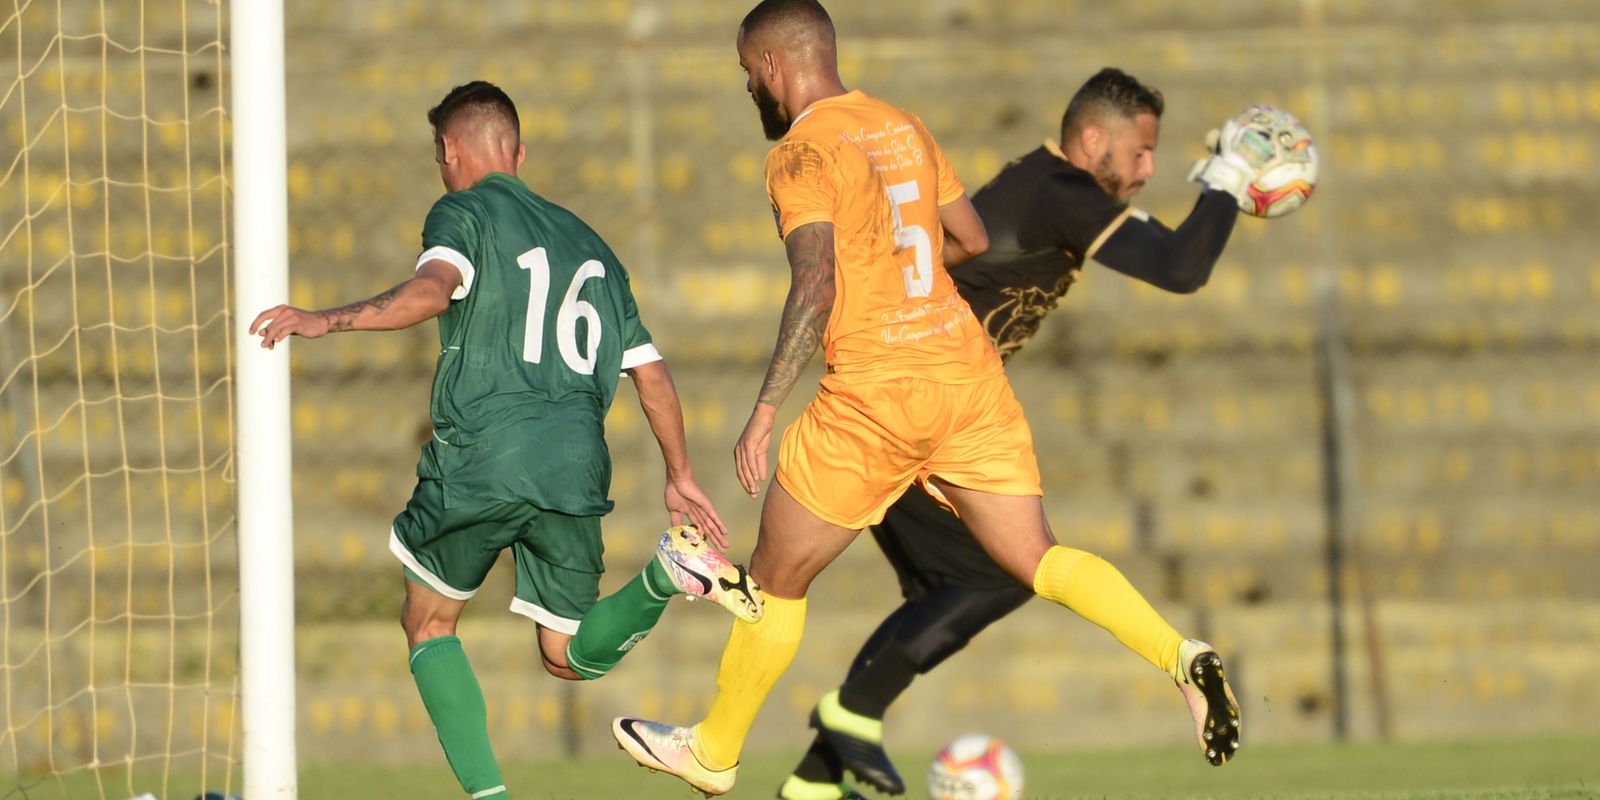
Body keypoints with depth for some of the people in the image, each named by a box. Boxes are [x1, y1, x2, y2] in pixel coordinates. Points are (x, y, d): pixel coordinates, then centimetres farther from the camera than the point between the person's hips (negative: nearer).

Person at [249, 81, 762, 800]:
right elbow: (650, 372, 23)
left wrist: (325, 321, -21)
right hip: (576, 468, 5)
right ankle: (669, 571, -15)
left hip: (481, 454, -5)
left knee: (427, 622, 16)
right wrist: (680, 477, 29)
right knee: (571, 657, 13)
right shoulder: (585, 241, 25)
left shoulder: (463, 213, 5)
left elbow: (432, 290, -19)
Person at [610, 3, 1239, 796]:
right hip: (968, 370, 6)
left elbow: (815, 286, -22)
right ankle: (1181, 655, -19)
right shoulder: (904, 128, 13)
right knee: (1038, 559, 5)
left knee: (775, 577, 12)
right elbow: (972, 239, 23)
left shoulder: (802, 153, -10)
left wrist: (763, 413, -23)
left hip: (876, 392, -6)